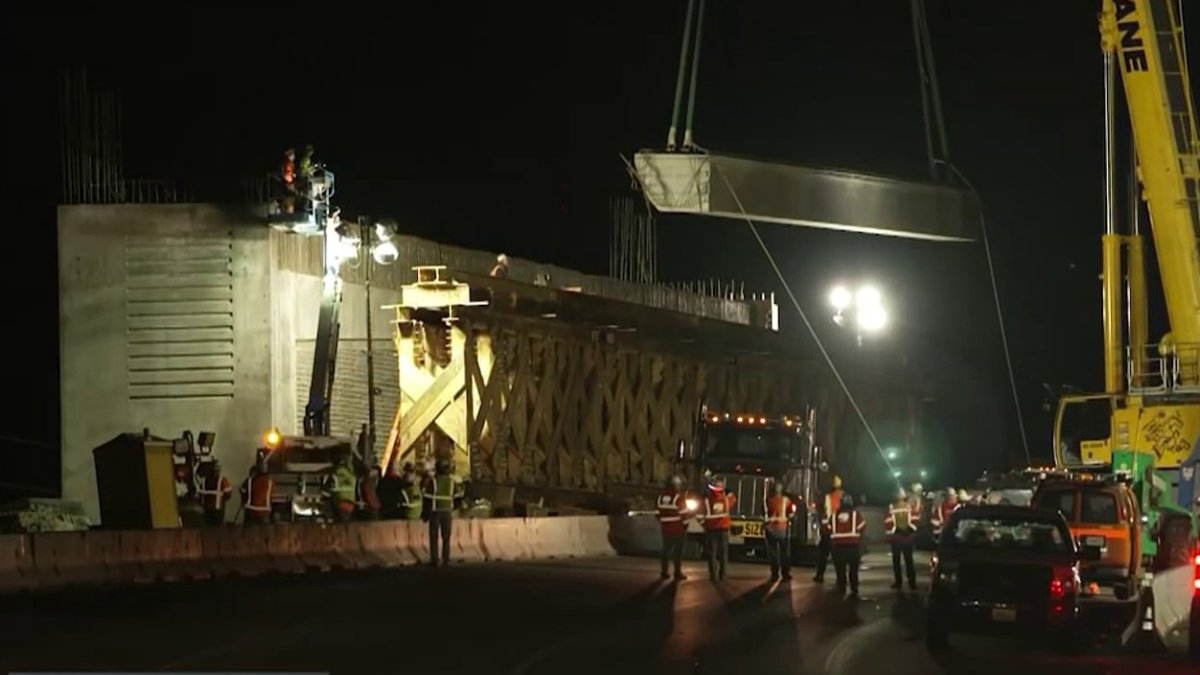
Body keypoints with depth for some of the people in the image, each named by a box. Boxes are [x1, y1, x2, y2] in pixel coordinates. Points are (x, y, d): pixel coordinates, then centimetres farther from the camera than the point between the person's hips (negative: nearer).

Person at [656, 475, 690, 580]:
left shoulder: (661, 497, 5)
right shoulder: (679, 497, -12)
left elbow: (658, 513, 8)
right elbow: (684, 514, -12)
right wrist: (685, 525, 3)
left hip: (666, 528, 5)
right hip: (678, 529, -5)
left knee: (666, 550, 12)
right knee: (678, 551, -1)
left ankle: (664, 572, 13)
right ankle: (678, 573, -2)